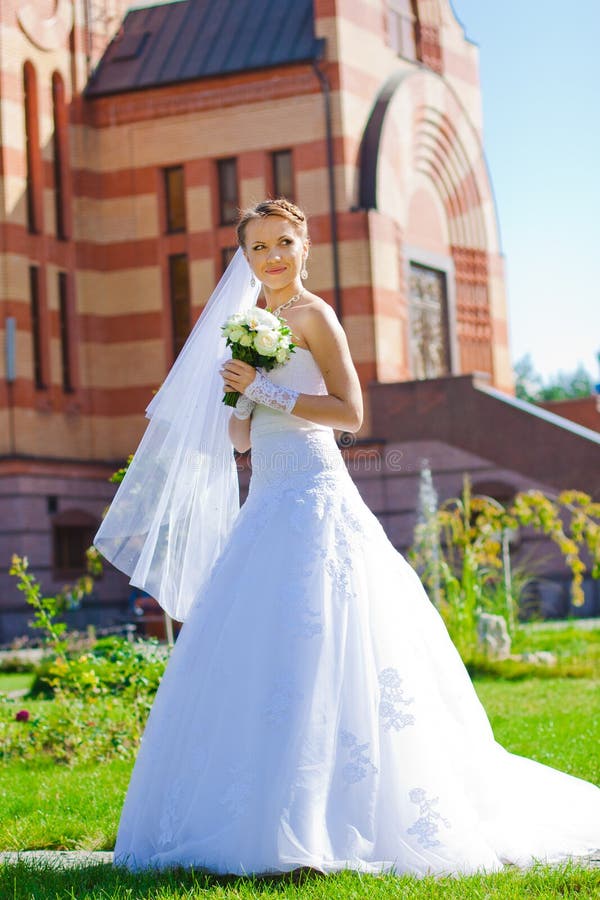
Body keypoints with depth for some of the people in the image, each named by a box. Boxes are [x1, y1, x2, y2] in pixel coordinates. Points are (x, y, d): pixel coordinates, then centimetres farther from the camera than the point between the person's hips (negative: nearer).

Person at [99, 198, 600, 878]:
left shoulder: (312, 315, -1)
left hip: (313, 497, -8)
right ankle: (266, 816, 9)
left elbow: (351, 413, -11)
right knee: (247, 657, 3)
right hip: (267, 503, 8)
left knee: (309, 650, -15)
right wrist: (237, 388, 0)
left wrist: (265, 388, -13)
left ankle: (313, 828, -15)